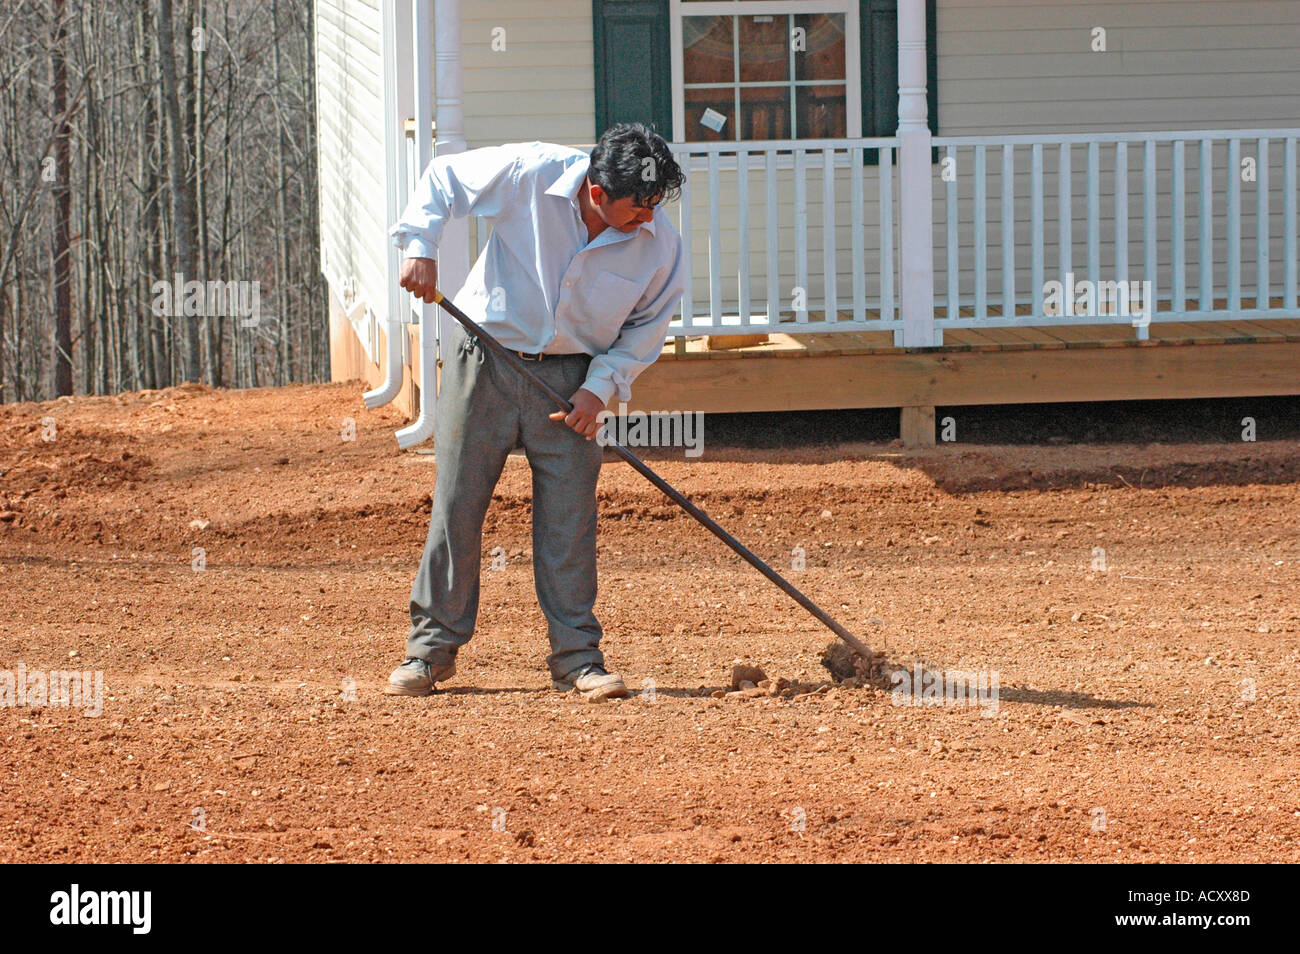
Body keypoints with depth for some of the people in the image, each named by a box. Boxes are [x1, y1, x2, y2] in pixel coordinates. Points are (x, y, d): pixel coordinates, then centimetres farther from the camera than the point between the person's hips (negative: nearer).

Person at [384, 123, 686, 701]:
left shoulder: (661, 244, -13)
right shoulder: (528, 174, -20)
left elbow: (646, 328, 1)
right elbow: (443, 178, -5)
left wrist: (601, 387, -10)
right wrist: (420, 247, -16)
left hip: (569, 376, 1)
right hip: (484, 358, -1)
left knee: (569, 516, -3)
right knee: (456, 504, 1)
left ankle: (577, 657, 6)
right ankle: (433, 648, 12)